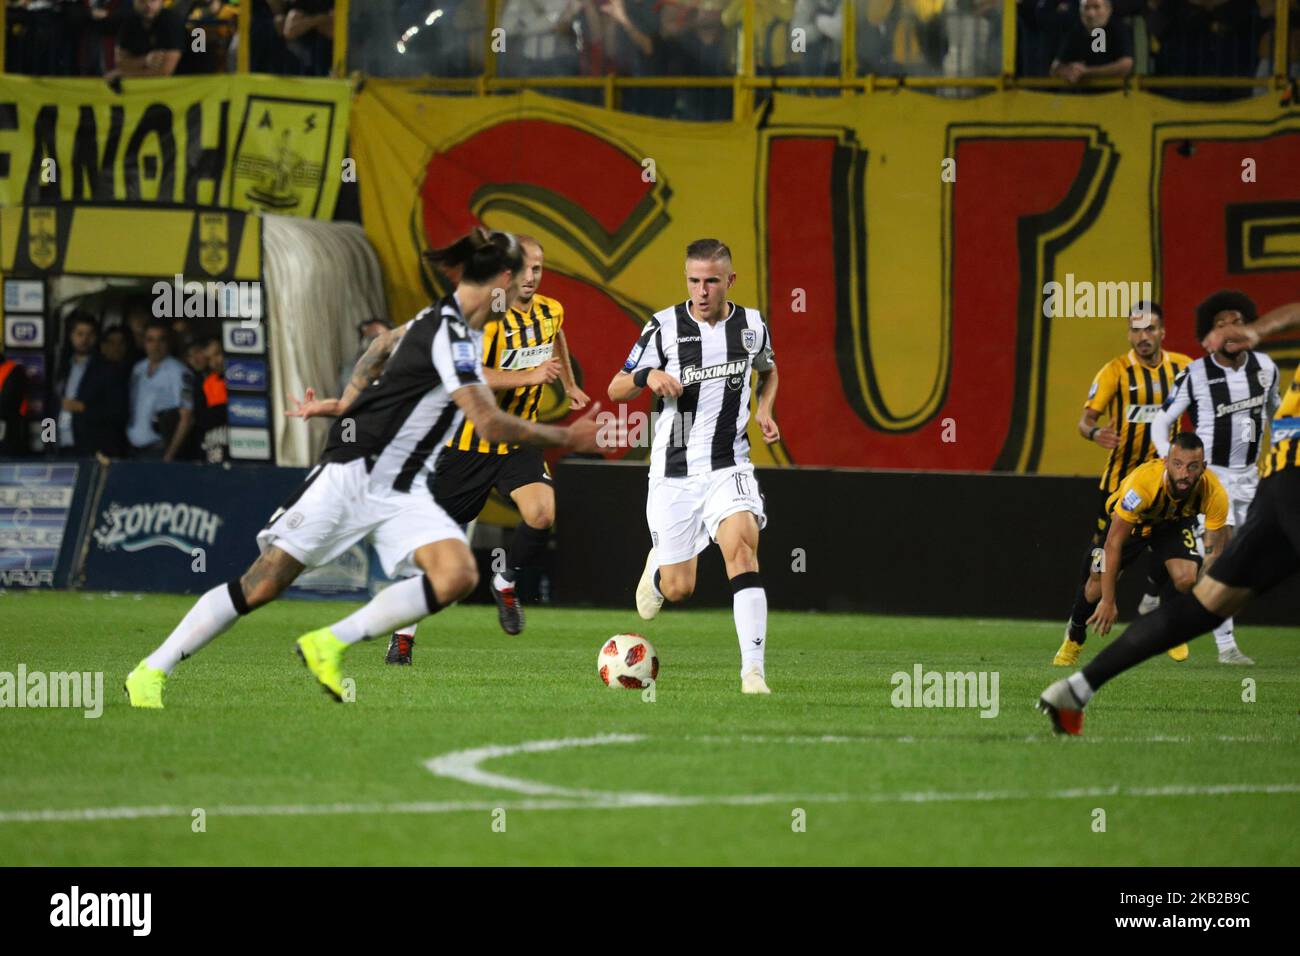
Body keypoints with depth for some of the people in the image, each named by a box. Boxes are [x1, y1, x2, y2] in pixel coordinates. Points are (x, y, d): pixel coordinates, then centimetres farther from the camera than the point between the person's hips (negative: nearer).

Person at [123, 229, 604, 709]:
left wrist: (347, 404, 27)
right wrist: (565, 438, -15)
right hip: (353, 474, -8)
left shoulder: (449, 322, 9)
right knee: (262, 584, -6)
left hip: (403, 490, 8)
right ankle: (149, 673, 5)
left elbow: (386, 344, 27)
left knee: (458, 575, -18)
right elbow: (490, 424, -24)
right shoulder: (450, 335, -19)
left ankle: (329, 646, -11)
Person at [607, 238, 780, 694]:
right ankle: (657, 565, 45)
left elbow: (768, 370, 26)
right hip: (673, 472, 0)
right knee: (678, 589, 4)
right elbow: (615, 390, 2)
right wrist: (647, 376, -20)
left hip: (728, 466, 0)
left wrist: (764, 409, 6)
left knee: (741, 546, -27)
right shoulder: (665, 326, -4)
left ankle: (752, 669, -29)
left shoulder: (752, 325, 3)